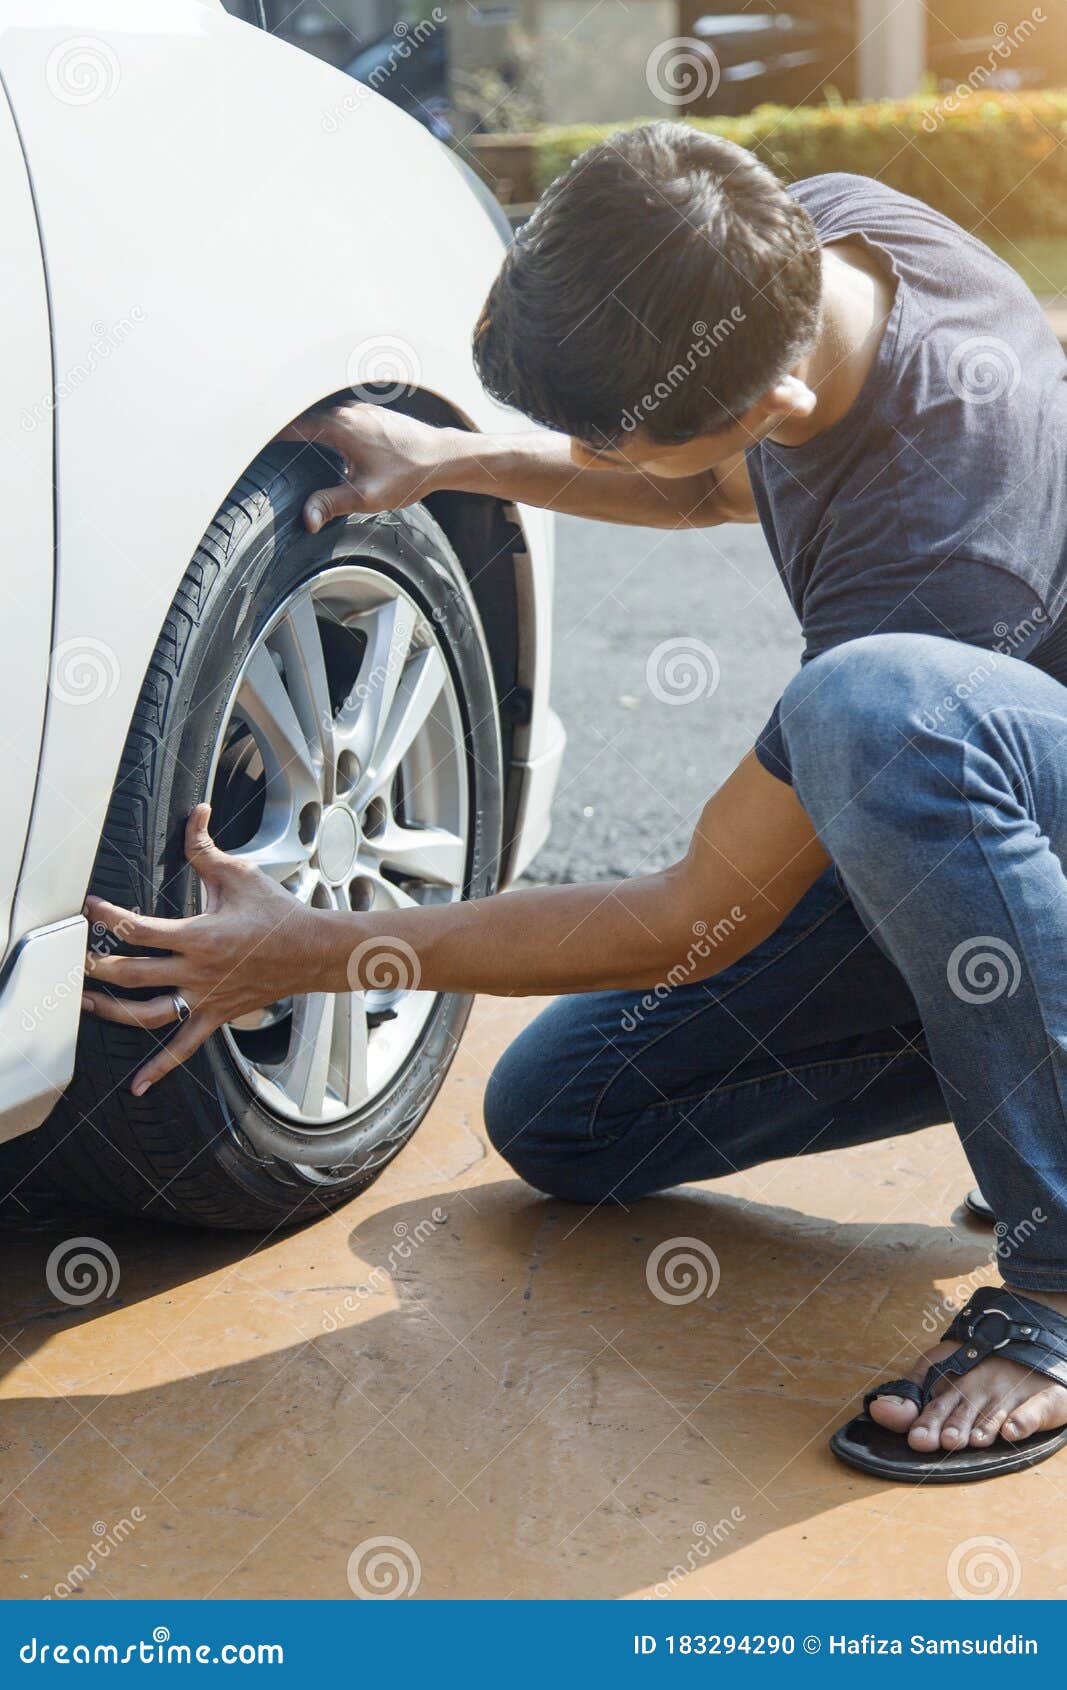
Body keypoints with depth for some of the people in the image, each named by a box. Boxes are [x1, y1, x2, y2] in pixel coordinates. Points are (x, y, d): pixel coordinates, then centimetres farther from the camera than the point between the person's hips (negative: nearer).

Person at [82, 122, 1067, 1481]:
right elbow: (737, 482, 11)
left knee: (878, 705, -43)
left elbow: (698, 925, -27)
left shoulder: (948, 535, -38)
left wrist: (313, 954, -22)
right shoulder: (805, 232, -14)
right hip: (922, 816, 8)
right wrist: (461, 462, -3)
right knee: (557, 1118, 3)